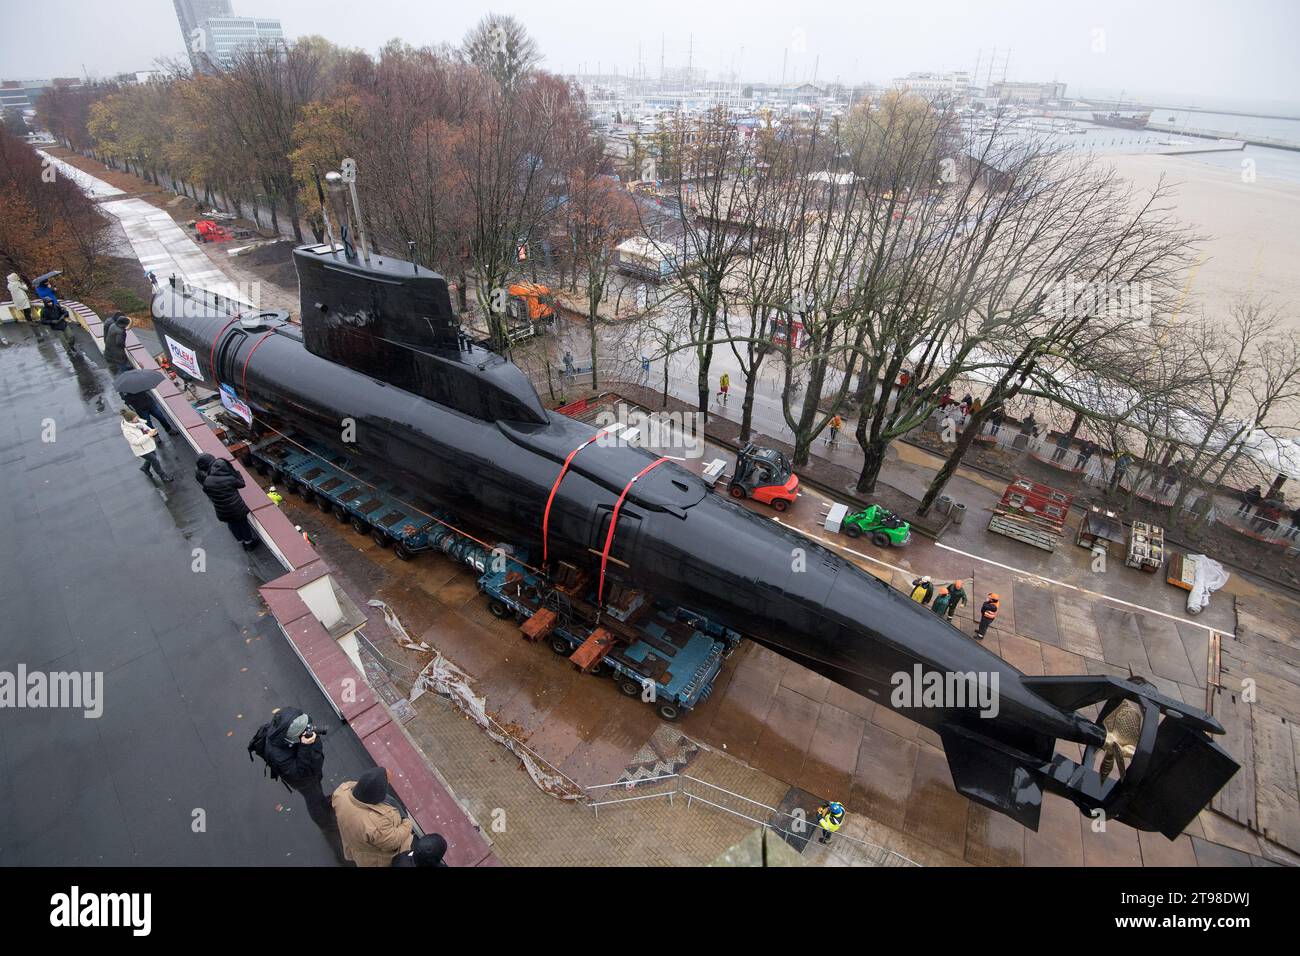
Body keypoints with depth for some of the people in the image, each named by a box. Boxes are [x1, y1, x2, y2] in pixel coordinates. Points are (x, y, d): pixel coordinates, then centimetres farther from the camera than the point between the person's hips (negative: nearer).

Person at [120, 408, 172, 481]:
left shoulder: (137, 421, -9)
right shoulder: (126, 431, -30)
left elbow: (145, 427, 8)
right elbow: (136, 442, -30)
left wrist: (151, 431, -15)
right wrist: (149, 435, -35)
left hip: (149, 445, 8)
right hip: (142, 450, -8)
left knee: (154, 456, 27)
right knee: (155, 461, 2)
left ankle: (145, 468, 54)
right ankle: (163, 476, 22)